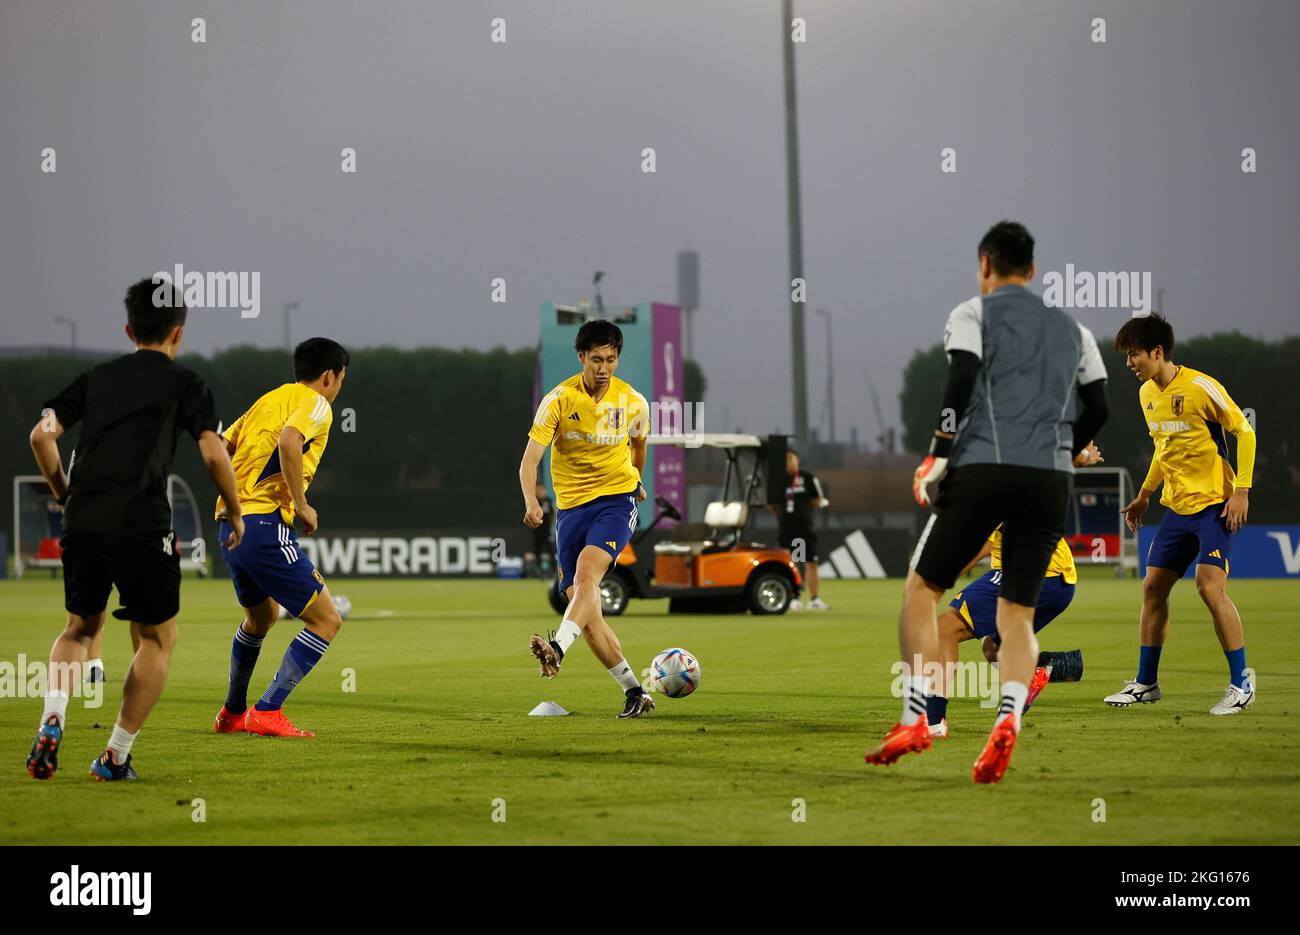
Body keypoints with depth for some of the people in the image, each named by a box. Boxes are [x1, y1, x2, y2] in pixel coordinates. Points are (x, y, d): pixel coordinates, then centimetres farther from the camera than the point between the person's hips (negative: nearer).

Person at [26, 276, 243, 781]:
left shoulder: (97, 377, 18)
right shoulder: (184, 383, 6)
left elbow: (41, 435, 11)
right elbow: (214, 454, -5)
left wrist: (63, 493, 24)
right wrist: (236, 515, 8)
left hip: (82, 524, 4)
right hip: (142, 526, -4)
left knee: (80, 628, 23)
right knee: (157, 639, 13)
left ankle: (52, 720, -2)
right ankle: (115, 756, 7)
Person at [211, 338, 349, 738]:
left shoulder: (269, 400, 21)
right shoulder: (316, 404, -3)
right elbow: (288, 441, -24)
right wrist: (301, 506, -17)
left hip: (232, 523, 9)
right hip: (266, 525, -9)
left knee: (262, 616, 31)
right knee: (327, 620, -5)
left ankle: (233, 713, 41)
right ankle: (267, 712, -11)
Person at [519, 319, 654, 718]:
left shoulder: (633, 402, -2)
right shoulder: (558, 400, -8)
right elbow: (530, 460, -13)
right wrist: (532, 503, -29)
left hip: (616, 500, -2)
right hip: (570, 506, 2)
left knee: (586, 570, -30)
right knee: (582, 605, -2)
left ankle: (558, 648, -48)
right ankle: (634, 691, 5)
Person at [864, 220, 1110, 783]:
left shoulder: (973, 315, 7)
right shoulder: (1072, 329, 21)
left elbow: (963, 379, -10)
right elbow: (1097, 409, 16)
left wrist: (937, 456, -7)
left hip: (984, 468, -4)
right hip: (1051, 481, 4)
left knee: (921, 587, 10)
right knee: (1018, 613, 6)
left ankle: (916, 717, -2)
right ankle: (1009, 718, -20)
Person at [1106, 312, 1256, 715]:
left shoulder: (1200, 387, -15)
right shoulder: (1147, 394, 9)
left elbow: (1244, 431, -10)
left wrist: (1241, 490, -15)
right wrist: (1144, 495, 23)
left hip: (1214, 504, -8)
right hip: (1177, 507, 8)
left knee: (1210, 585, -18)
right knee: (1152, 587, 6)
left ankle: (1241, 683, -9)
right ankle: (1146, 683, 16)